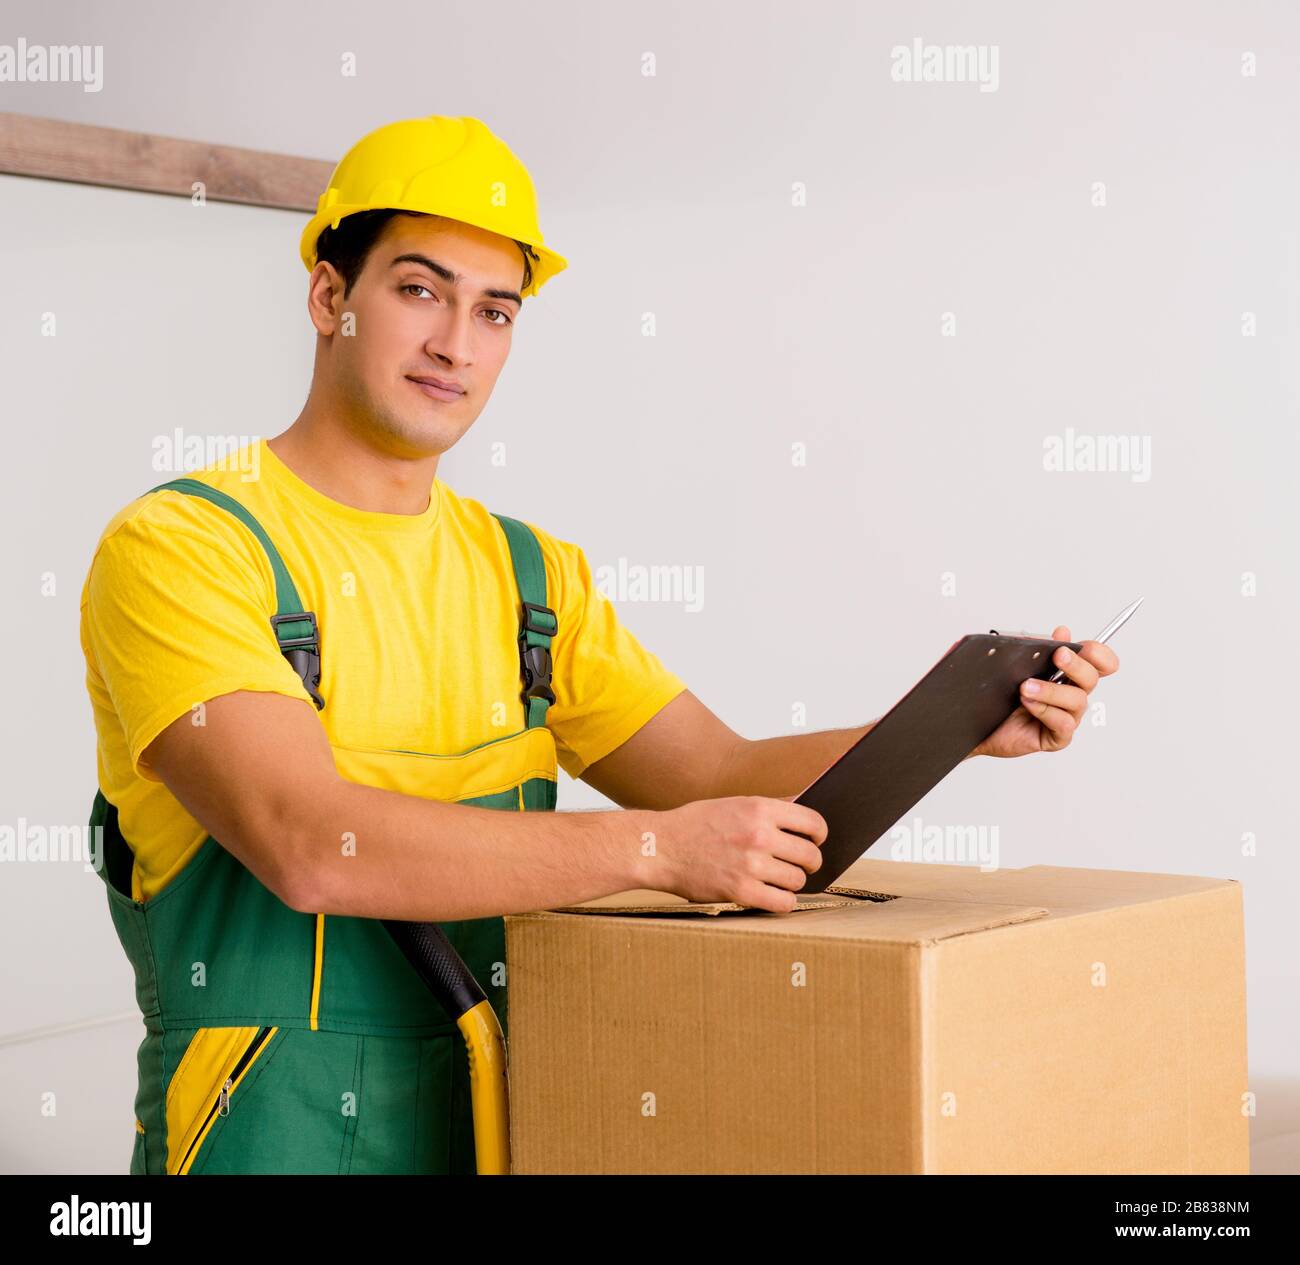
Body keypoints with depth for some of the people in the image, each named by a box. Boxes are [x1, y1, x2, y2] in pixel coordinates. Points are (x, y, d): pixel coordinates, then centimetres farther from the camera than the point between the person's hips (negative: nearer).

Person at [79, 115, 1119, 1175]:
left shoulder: (532, 574, 9)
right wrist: (657, 848, -25)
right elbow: (308, 846, -23)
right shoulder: (179, 548, -11)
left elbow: (724, 778, 7)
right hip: (274, 1131, -5)